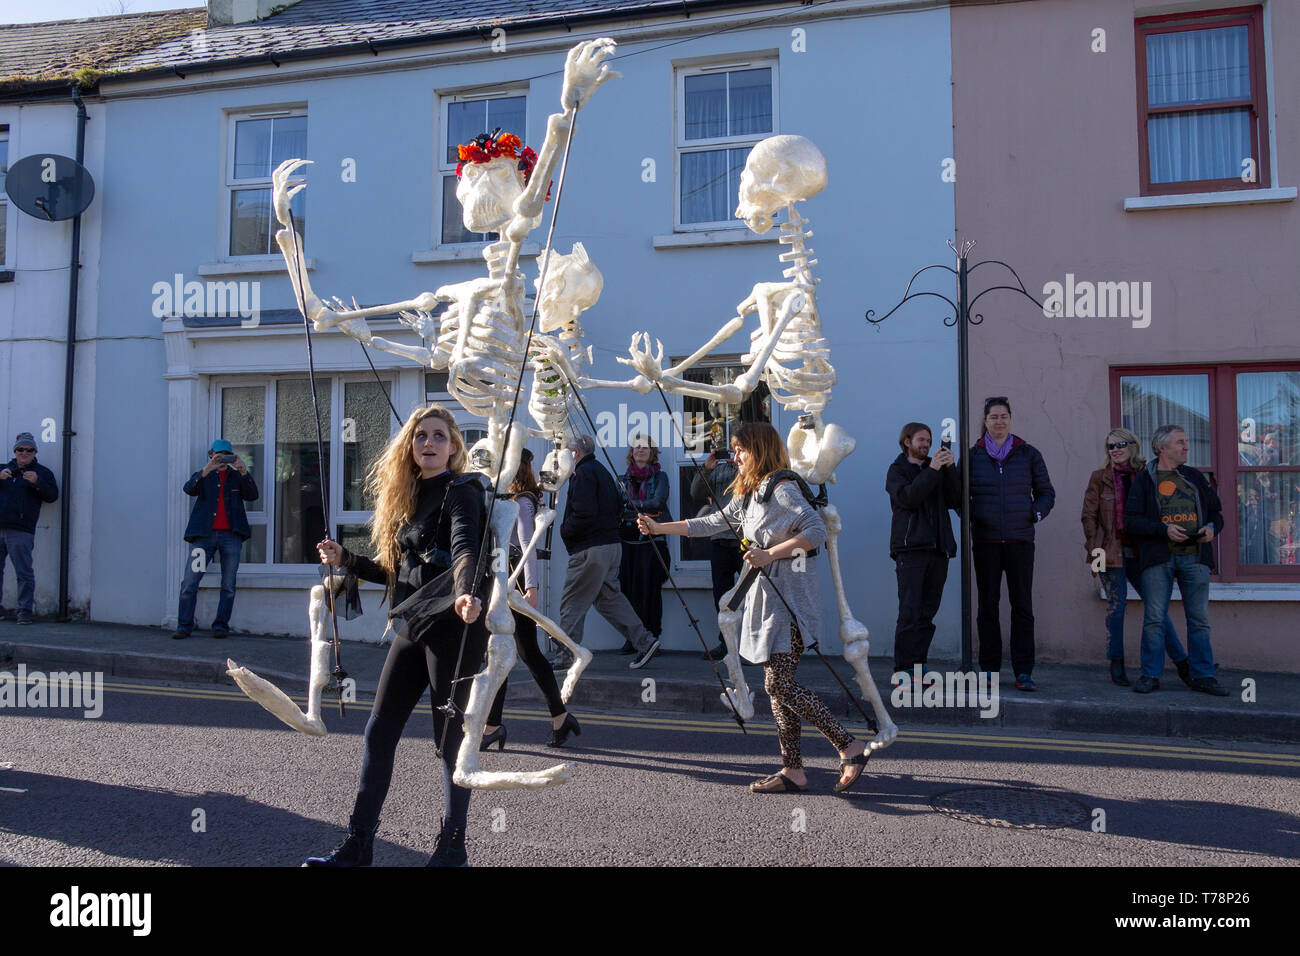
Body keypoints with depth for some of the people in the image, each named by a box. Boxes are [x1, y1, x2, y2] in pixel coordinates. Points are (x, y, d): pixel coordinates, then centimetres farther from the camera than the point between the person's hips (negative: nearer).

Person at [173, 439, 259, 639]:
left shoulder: (237, 477, 15)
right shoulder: (203, 476, 15)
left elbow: (252, 496, -1)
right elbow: (189, 489, -6)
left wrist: (244, 472, -15)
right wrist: (206, 470, -20)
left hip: (231, 535, 0)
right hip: (204, 534, 0)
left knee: (228, 586, 1)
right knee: (189, 582, -4)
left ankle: (221, 625, 9)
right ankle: (184, 626, 5)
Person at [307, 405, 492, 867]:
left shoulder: (461, 492, -8)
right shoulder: (408, 497, 15)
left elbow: (465, 550, -27)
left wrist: (468, 594, -46)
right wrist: (346, 559, 11)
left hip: (454, 627, -8)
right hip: (414, 626, 8)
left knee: (450, 737, 0)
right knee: (379, 731, 9)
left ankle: (452, 847, 15)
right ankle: (358, 845, 19)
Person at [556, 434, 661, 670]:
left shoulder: (583, 473, -11)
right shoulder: (602, 471, 18)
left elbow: (583, 513, -21)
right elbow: (618, 508, 22)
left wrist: (565, 530, -7)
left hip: (590, 550, -9)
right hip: (611, 545, 9)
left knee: (571, 603, -1)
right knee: (608, 597, 15)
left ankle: (565, 657, 3)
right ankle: (644, 641, 11)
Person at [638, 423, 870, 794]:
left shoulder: (783, 489, -11)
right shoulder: (749, 494, 17)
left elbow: (817, 531, -22)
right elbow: (712, 523, 22)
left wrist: (769, 554, -25)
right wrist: (659, 527, 21)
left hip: (788, 597, -9)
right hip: (765, 596, 9)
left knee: (779, 685, -13)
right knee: (777, 685, 8)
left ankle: (850, 746, -4)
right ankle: (792, 770, 13)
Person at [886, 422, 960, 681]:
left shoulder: (938, 469, 20)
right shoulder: (897, 470, 7)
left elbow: (956, 499, 5)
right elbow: (907, 498, -13)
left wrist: (949, 468, -6)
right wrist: (932, 470, -16)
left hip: (938, 548, 5)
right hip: (910, 548, -5)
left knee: (928, 611, 4)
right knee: (910, 610, -11)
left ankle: (918, 663, 10)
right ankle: (903, 667, -8)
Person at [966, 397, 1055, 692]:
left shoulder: (1028, 454, 9)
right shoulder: (972, 455, 8)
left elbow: (1046, 492, 14)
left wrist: (1037, 512, -3)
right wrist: (970, 515, -3)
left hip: (1020, 539, 0)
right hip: (986, 540, 0)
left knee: (1022, 606, -1)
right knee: (987, 605, 4)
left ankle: (1023, 672, 4)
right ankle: (989, 669, 12)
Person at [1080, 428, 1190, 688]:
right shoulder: (1100, 477, 4)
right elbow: (1089, 515, 1)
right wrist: (1094, 550, -6)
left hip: (1138, 551, 2)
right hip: (1111, 551, -2)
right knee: (1116, 605, -1)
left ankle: (1182, 664, 8)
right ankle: (1117, 663, 10)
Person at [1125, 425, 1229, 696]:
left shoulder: (1195, 477, 17)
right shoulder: (1144, 480, 5)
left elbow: (1216, 510, 21)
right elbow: (1131, 520, -2)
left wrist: (1212, 527, -1)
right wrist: (1164, 529, -14)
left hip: (1195, 556, 3)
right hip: (1158, 558, -3)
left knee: (1199, 619, 4)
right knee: (1154, 619, -3)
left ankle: (1203, 676, 12)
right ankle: (1150, 675, 4)